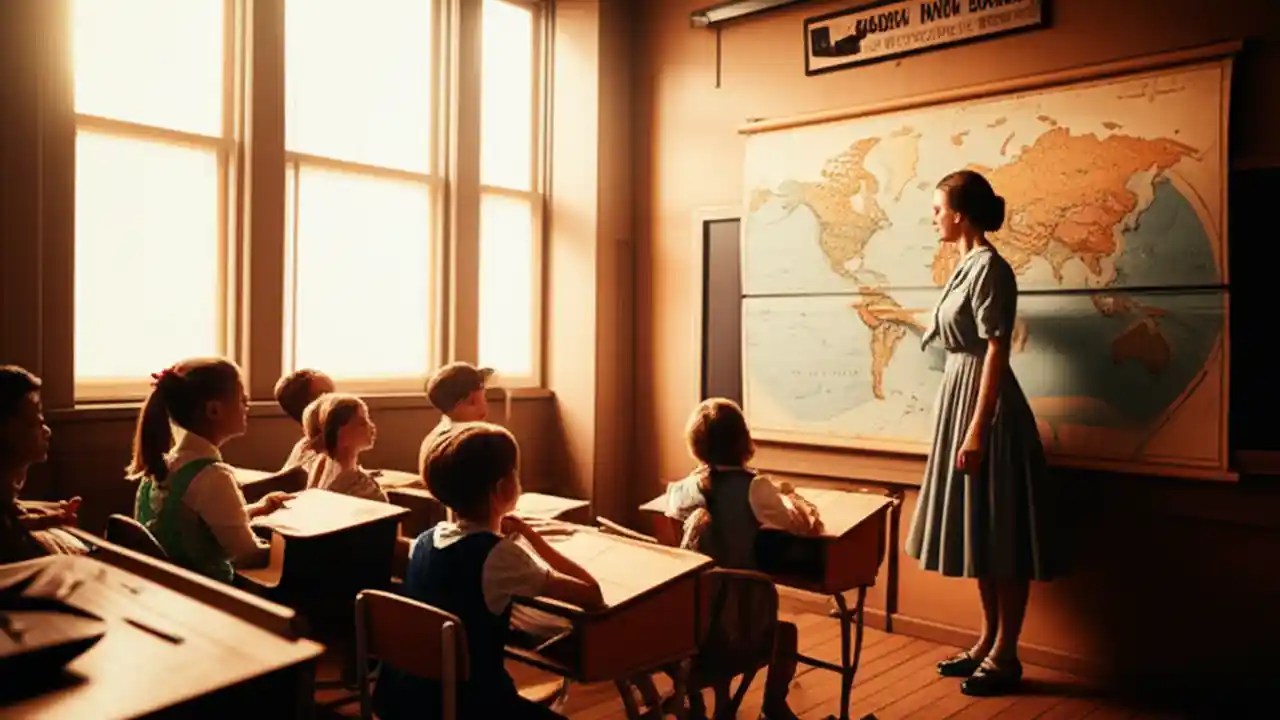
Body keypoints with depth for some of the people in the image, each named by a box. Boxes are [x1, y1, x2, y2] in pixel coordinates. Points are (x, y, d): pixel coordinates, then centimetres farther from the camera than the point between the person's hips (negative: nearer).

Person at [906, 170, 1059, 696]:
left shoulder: (989, 266, -15)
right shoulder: (967, 265, 13)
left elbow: (997, 352, -19)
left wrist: (977, 429, -22)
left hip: (985, 403, -10)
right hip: (960, 395, 10)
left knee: (999, 534, 0)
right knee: (978, 531, 15)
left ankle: (1006, 656, 12)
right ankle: (987, 642, 26)